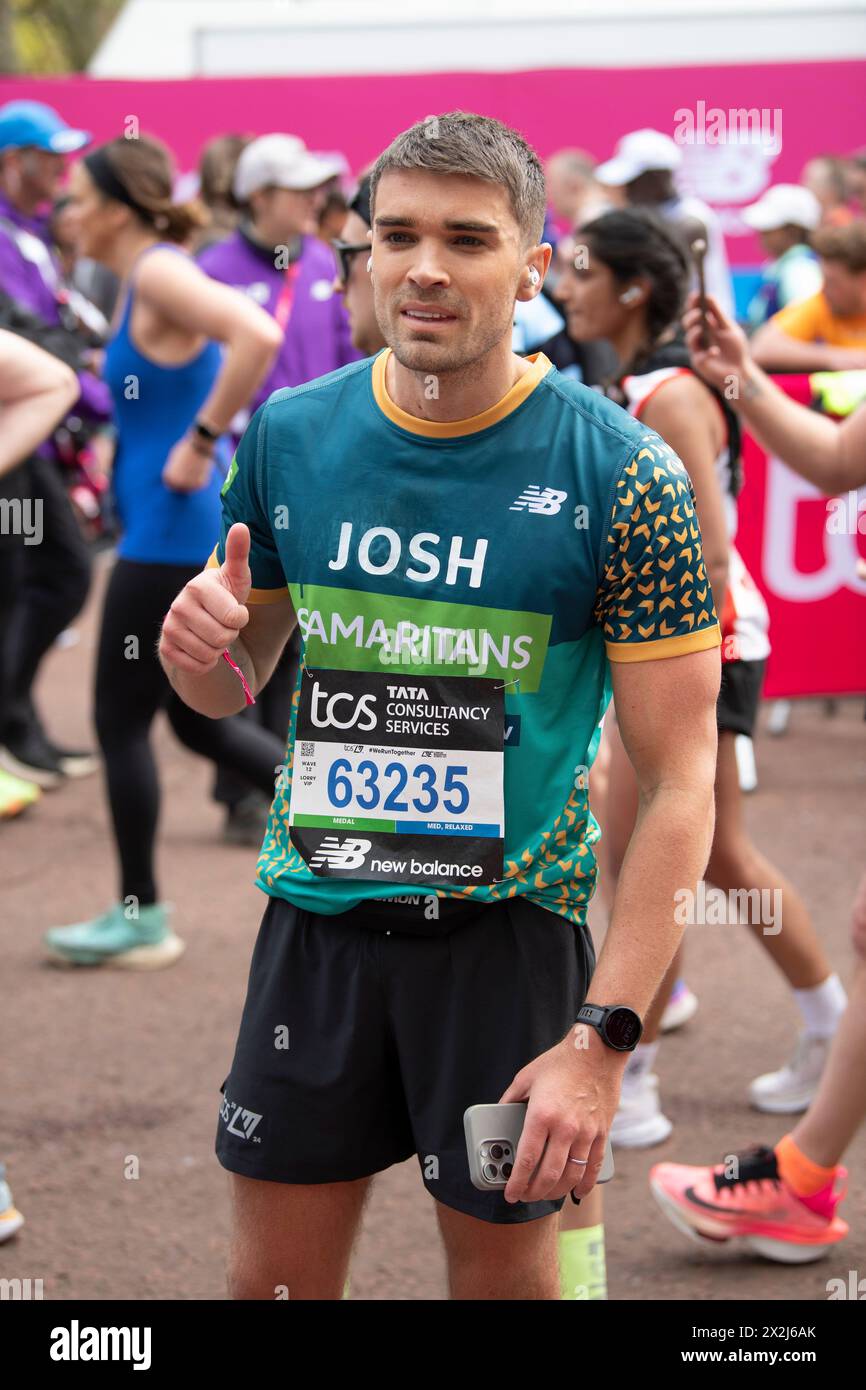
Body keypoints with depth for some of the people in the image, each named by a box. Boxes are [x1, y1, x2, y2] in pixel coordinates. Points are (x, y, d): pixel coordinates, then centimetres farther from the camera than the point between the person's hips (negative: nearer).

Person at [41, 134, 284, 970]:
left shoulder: (160, 275, -16)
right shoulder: (144, 280, 13)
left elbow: (257, 338, -32)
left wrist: (199, 442, -25)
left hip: (172, 533, -10)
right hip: (183, 531, 10)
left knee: (120, 721, 2)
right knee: (196, 719, 16)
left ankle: (140, 919, 12)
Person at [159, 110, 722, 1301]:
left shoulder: (625, 476, -12)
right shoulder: (289, 437, 0)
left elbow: (679, 780, -12)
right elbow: (229, 688, 14)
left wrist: (603, 1039, -19)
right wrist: (197, 644, -12)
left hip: (509, 924, -3)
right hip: (314, 919, 3)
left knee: (505, 1270, 8)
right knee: (274, 1278, 10)